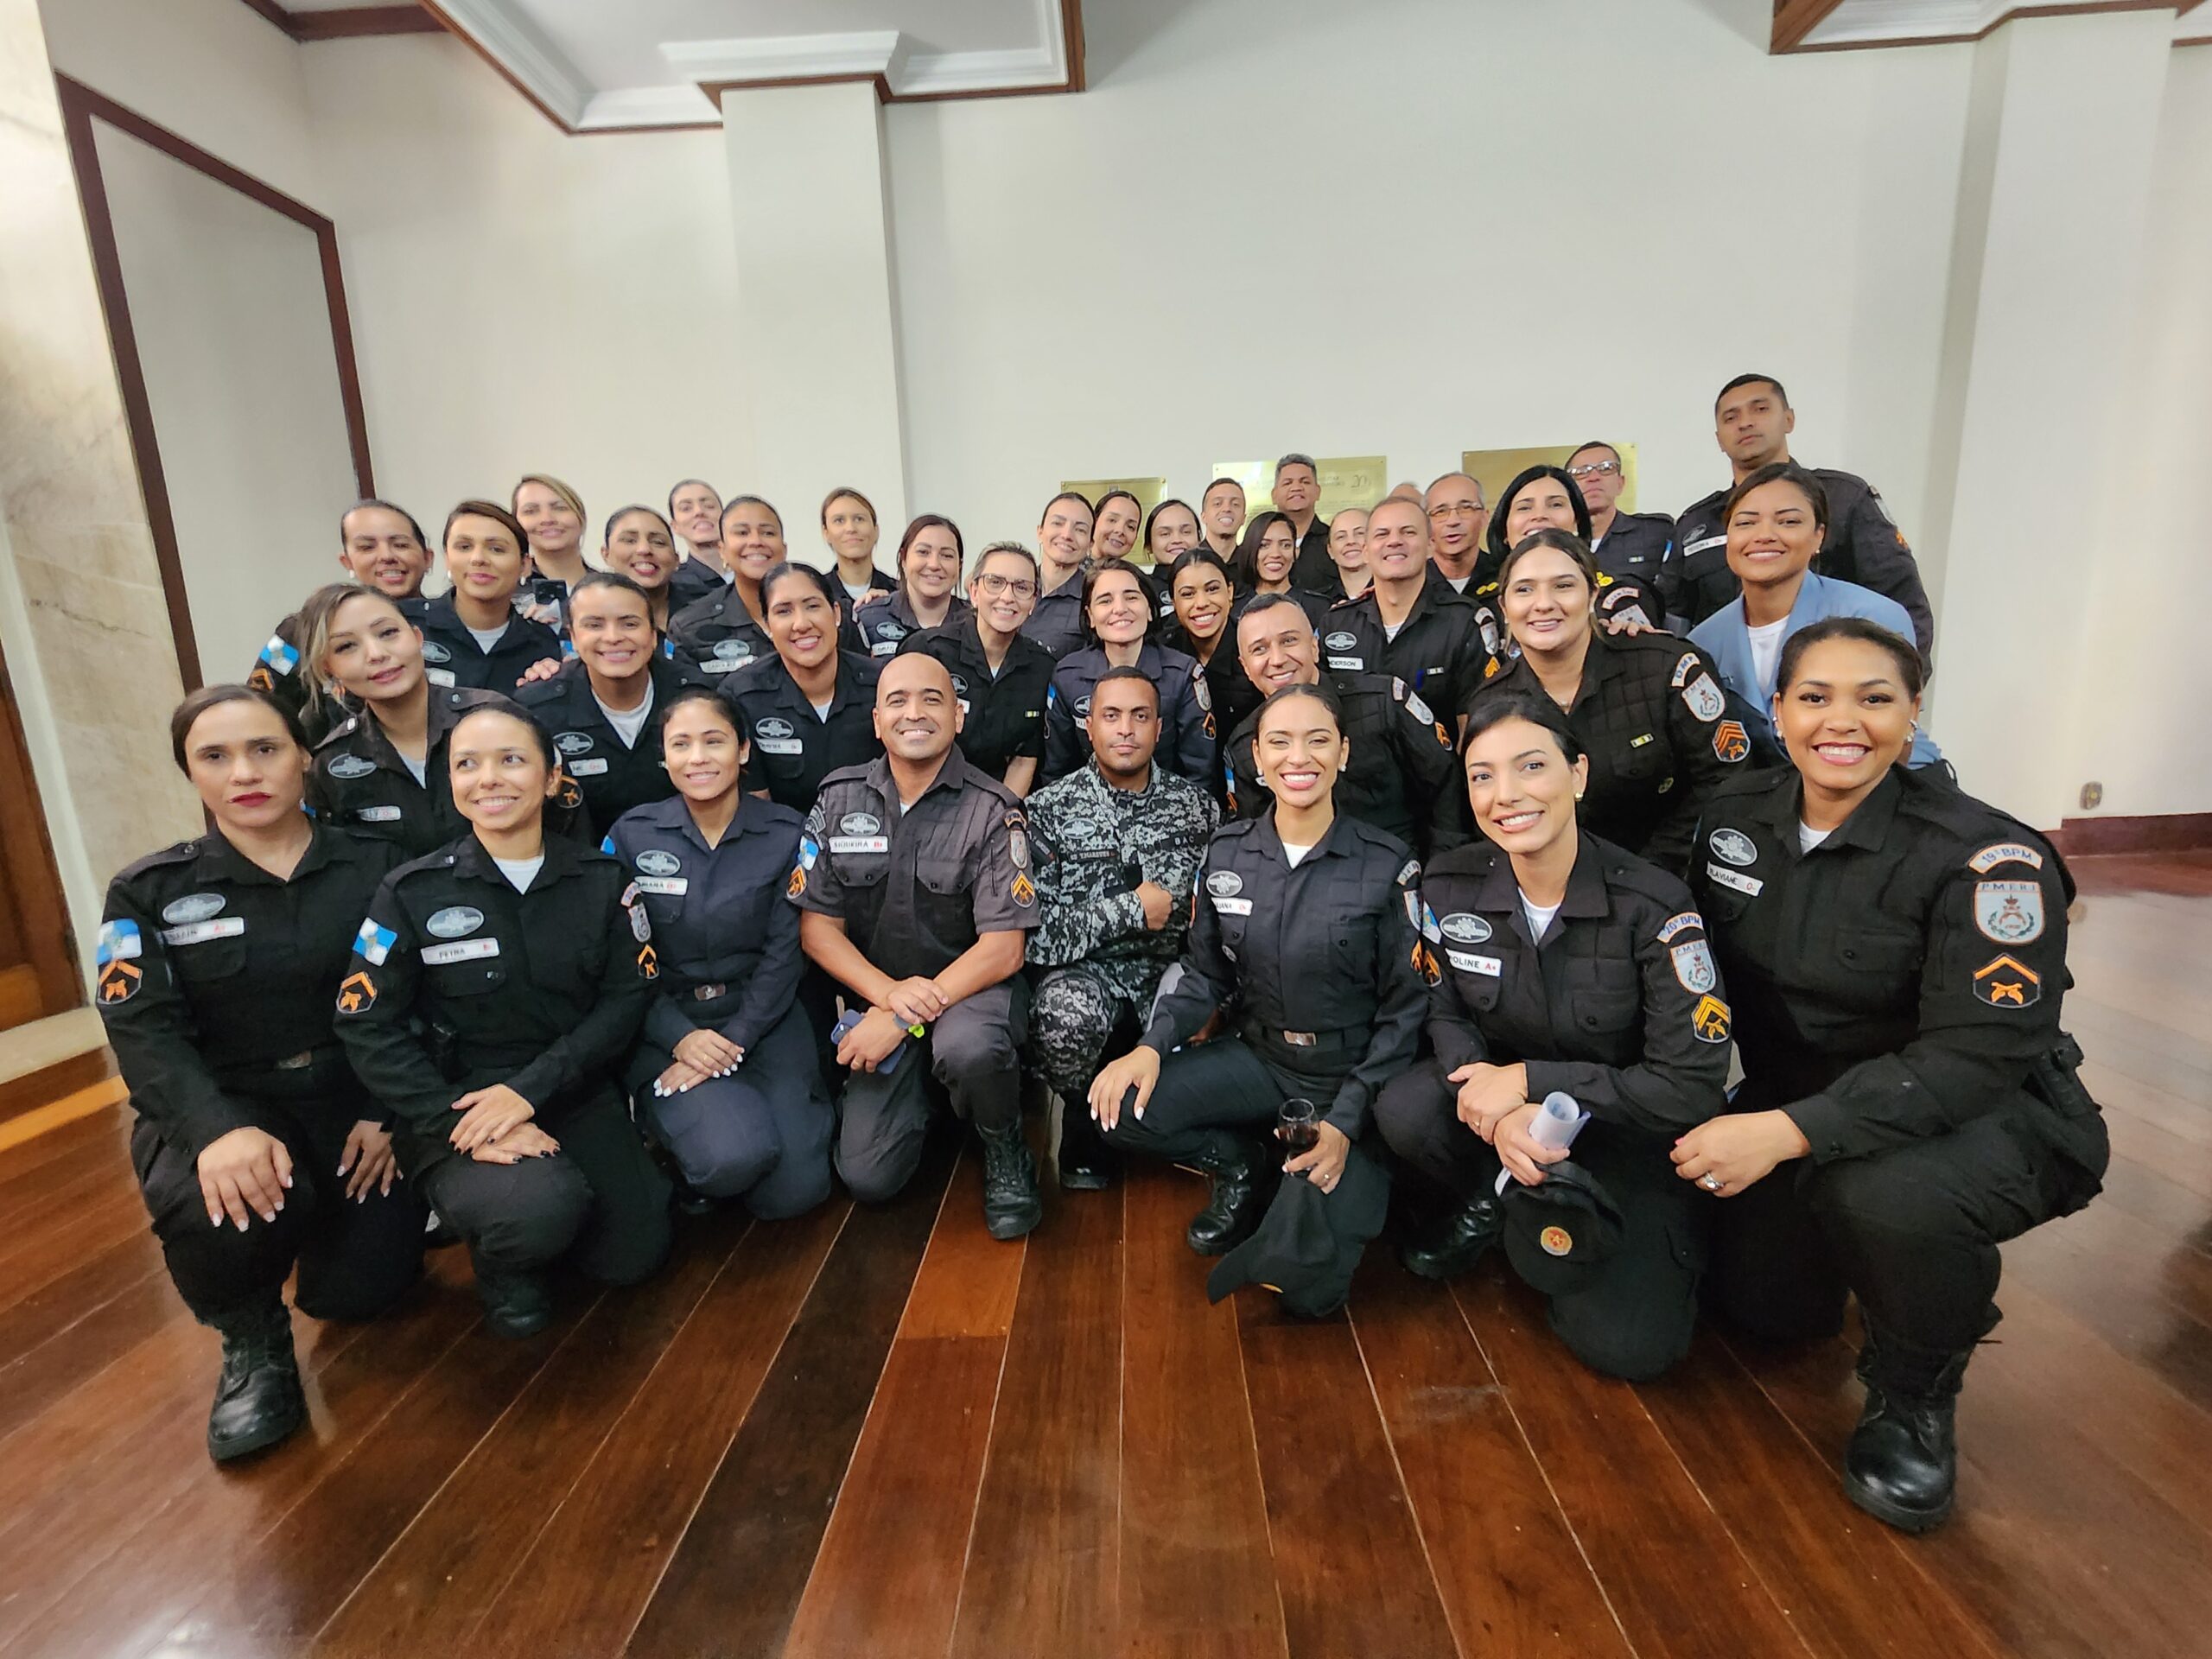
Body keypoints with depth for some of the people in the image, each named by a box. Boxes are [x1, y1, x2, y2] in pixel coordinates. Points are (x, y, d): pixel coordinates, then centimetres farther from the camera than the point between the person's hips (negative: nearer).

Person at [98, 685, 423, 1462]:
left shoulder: (372, 867, 0)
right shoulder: (149, 892, 0)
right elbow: (145, 1031, -11)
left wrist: (388, 1112, -17)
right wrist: (217, 1132, -29)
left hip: (356, 1100, 1)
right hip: (224, 1108, 0)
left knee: (360, 1292, -8)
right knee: (225, 1210, -34)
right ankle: (253, 1339, 2)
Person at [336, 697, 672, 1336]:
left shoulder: (602, 879, -1)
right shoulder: (411, 892, -5)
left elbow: (625, 999, -5)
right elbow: (367, 1027, -7)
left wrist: (528, 1090, -17)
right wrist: (459, 1124, -18)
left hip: (574, 1096, 3)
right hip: (456, 1105, -2)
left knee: (632, 1257, -4)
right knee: (542, 1209, -31)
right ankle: (502, 1258, 7)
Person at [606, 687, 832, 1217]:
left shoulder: (786, 833, -2)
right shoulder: (631, 834, -1)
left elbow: (783, 954, -5)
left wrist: (734, 1040, -15)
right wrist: (681, 1037, -15)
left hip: (762, 1017, 1)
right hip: (665, 1023, 0)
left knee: (794, 1191, -13)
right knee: (733, 1156, -26)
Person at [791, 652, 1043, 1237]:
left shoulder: (990, 809, -11)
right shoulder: (839, 798, -1)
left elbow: (1003, 948, -17)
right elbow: (817, 927, -2)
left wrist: (906, 1018, -22)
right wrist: (890, 992, -19)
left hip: (971, 986, -2)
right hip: (876, 992, 3)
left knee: (967, 1050, -37)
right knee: (868, 1176, -9)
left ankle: (1006, 1153, -3)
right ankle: (915, 1094, 24)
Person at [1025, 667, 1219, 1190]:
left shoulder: (1196, 805, 7)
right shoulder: (1049, 808, -2)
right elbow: (1035, 931, -11)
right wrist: (1135, 909, -13)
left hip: (1172, 968, 3)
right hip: (1083, 971, -3)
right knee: (1068, 1012, -35)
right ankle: (1085, 1140, 0)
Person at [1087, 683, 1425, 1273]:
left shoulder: (1388, 865, -11)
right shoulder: (1227, 852, -1)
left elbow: (1405, 1008, -6)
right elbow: (1204, 973, 4)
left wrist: (1347, 1121, -14)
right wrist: (1154, 1045, -15)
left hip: (1352, 1074, -3)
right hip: (1257, 1057, 3)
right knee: (1120, 1108, -20)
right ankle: (1238, 1165, 9)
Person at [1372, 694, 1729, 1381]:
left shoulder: (1652, 905, -22)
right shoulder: (1449, 885, -13)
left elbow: (1692, 1087, -20)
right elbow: (1446, 1015, -4)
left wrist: (1526, 1081, -25)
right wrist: (1499, 1109, -24)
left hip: (1632, 1135, -2)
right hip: (1505, 1096, 3)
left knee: (1629, 1345, -17)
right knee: (1404, 1112, -28)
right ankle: (1490, 1202, 6)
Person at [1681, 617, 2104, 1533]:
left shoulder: (1985, 856, -22)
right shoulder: (1735, 814, -7)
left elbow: (1979, 1055, -28)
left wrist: (1788, 1131, -36)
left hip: (1989, 1114, -4)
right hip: (1801, 1092, 5)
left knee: (1887, 1196, -36)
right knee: (1757, 1304, 3)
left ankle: (1916, 1396, -3)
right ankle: (1827, 1238, 37)